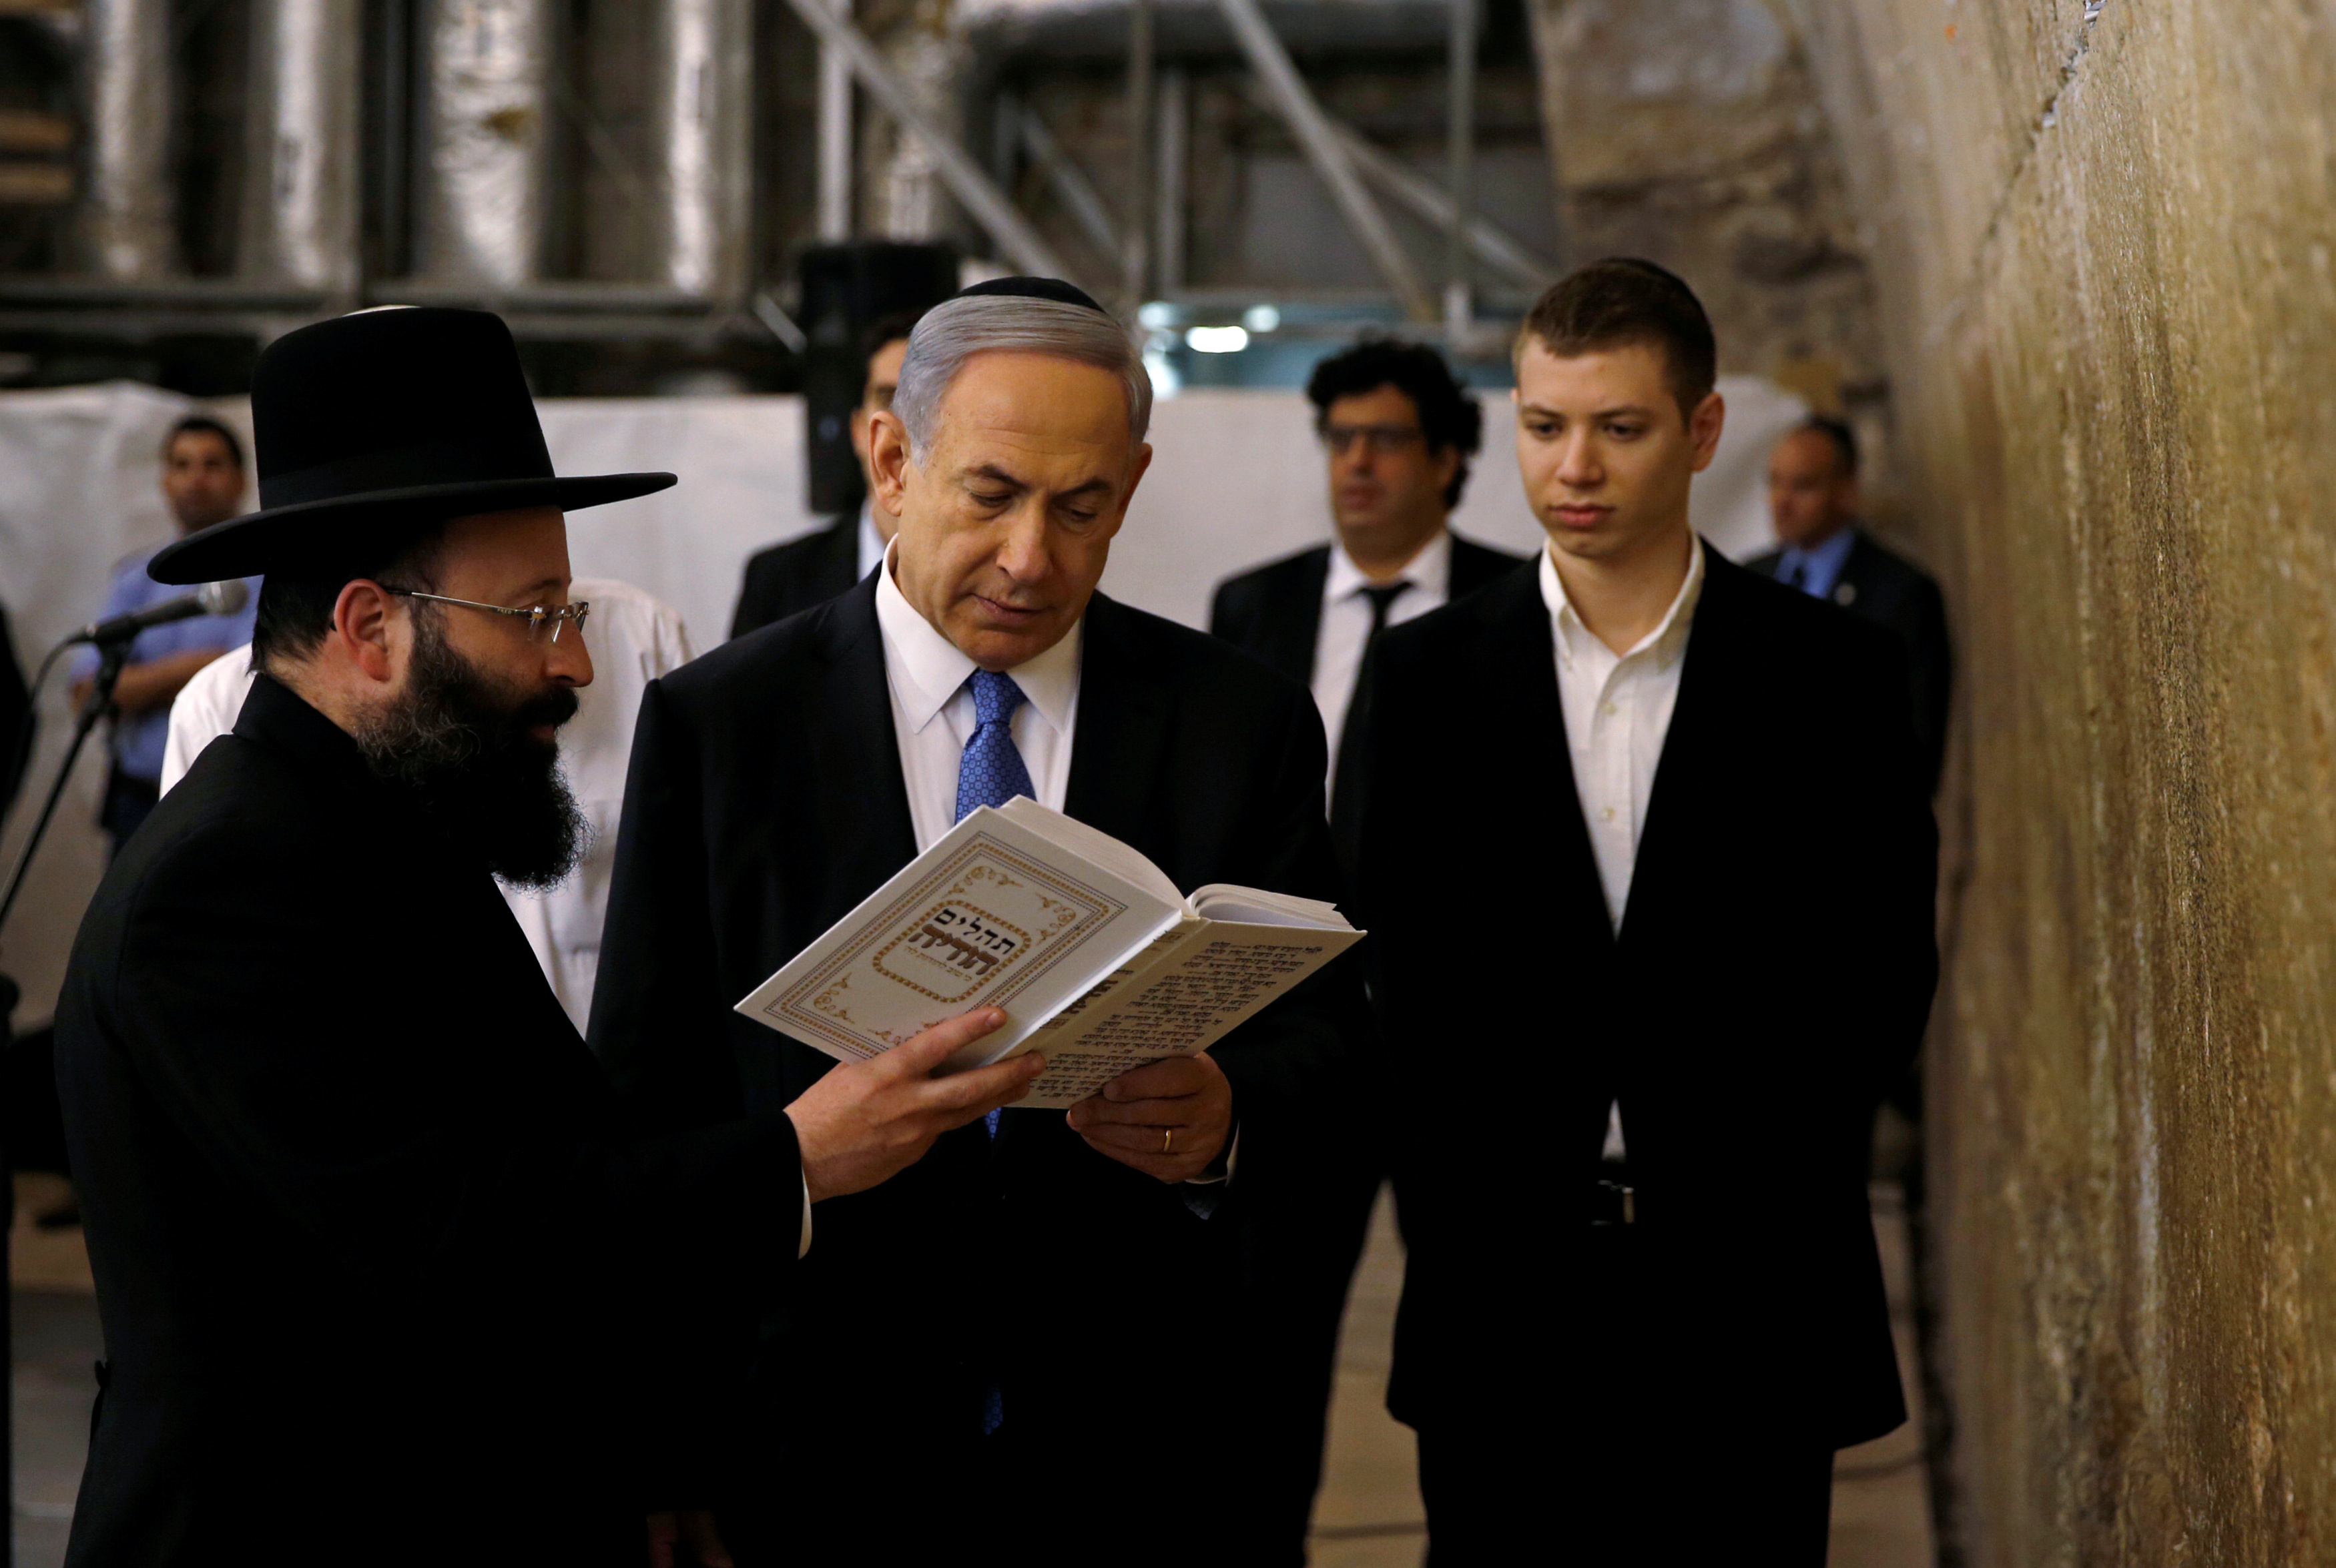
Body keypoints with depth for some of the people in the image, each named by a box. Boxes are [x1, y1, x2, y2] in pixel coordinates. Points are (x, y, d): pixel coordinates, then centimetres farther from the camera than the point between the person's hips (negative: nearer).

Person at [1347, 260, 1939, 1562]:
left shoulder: (1834, 673, 2)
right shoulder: (1429, 673, 6)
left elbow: (1888, 978, 1)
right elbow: (1395, 969, 6)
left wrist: (1736, 1155, -9)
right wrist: (1447, 1202, -5)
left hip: (1749, 1301, -1)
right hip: (1501, 1290, 1)